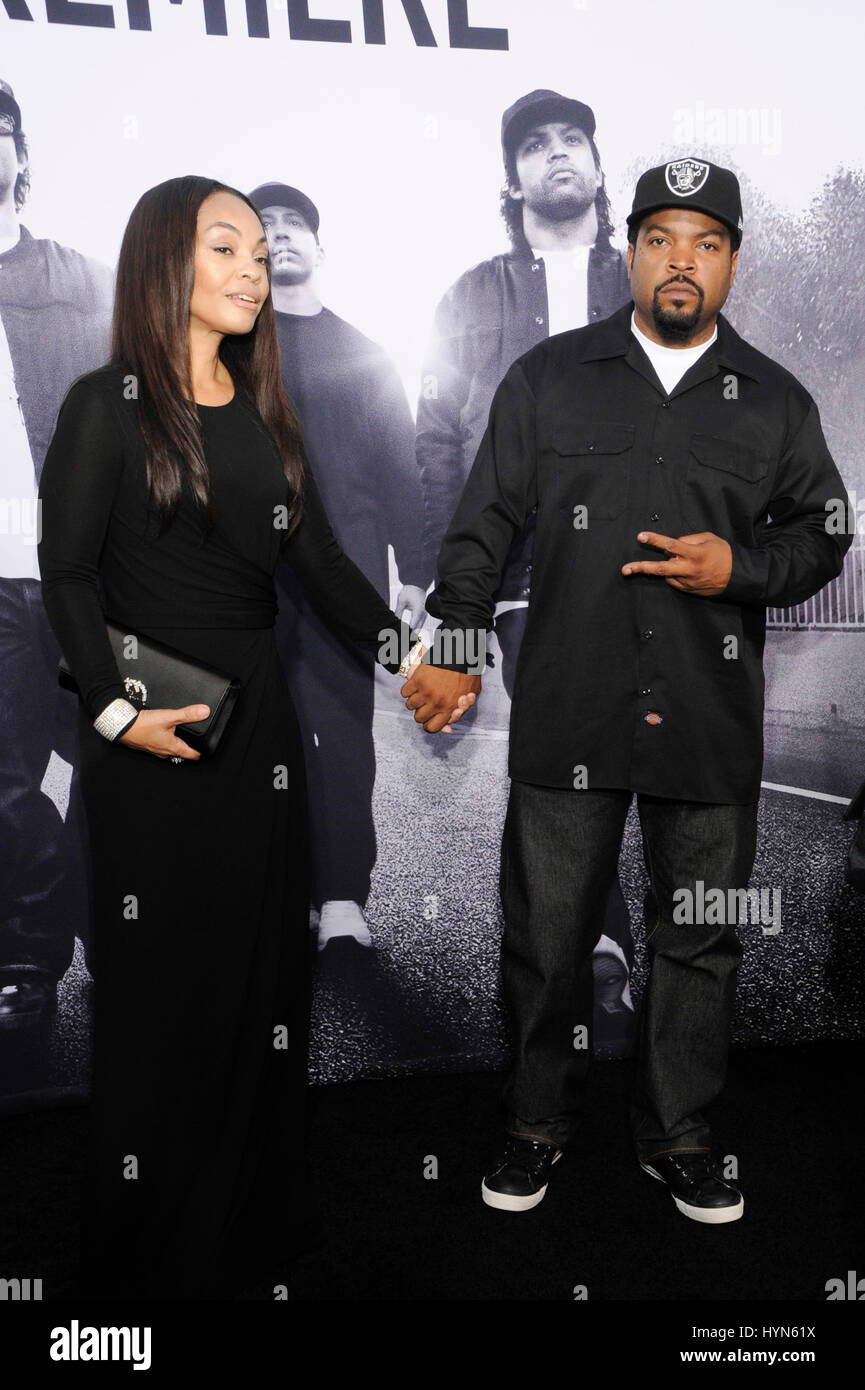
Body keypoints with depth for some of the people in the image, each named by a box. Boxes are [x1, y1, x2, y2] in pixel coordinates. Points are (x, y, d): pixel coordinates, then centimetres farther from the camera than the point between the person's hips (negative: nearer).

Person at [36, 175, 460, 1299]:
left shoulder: (264, 412, 12)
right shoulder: (109, 405, -5)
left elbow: (319, 559, 7)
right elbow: (66, 572, -8)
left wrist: (400, 647, -3)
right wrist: (116, 709, -18)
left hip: (257, 717, 6)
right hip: (150, 729, -6)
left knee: (263, 949, 11)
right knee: (161, 967, 3)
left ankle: (250, 1210, 31)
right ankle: (154, 1246, 24)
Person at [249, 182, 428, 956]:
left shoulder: (363, 354, 19)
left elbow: (400, 467, 13)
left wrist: (413, 570, 3)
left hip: (343, 558, 0)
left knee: (342, 726, -7)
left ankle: (342, 899, -5)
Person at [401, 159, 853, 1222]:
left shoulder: (776, 401, 11)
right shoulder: (548, 377, 8)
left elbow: (823, 534, 14)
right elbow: (484, 521, 7)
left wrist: (742, 568, -6)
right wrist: (452, 643, -1)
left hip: (713, 722, 2)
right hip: (567, 711, -1)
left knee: (698, 938, 10)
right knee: (546, 928, 7)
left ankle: (677, 1133, 31)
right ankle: (539, 1120, 29)